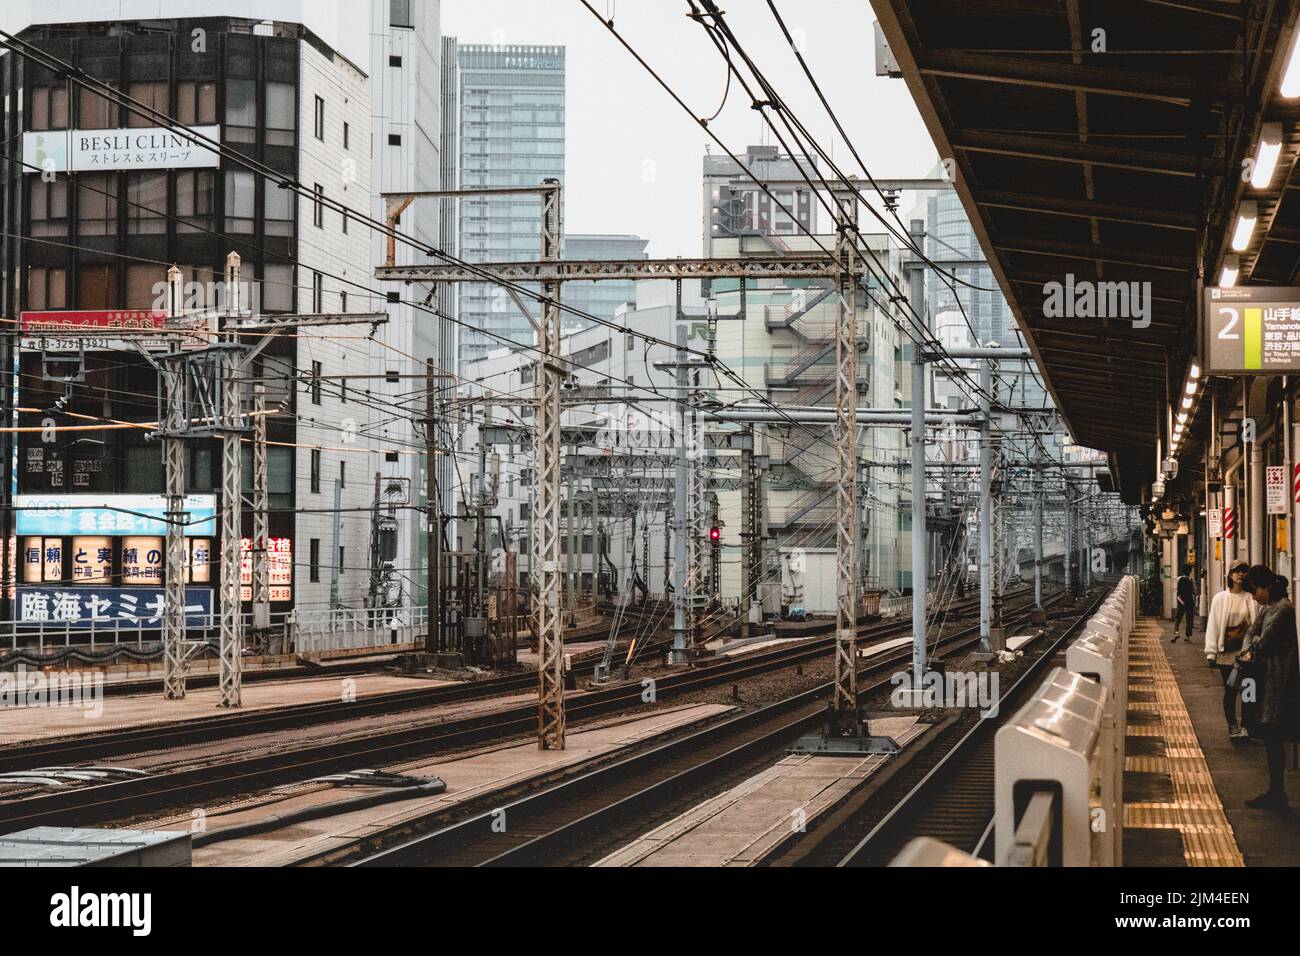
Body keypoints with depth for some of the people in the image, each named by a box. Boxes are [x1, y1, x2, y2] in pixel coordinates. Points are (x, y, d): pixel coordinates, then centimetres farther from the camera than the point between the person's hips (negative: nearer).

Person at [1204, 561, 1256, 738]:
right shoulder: (1220, 599, 2)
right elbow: (1212, 625, 1)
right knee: (1230, 691, 5)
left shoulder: (1250, 599, 1)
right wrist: (1211, 652, -5)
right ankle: (1232, 726, 14)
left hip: (1245, 653, 0)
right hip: (1226, 652, 0)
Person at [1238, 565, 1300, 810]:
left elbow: (1264, 642, -17)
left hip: (1278, 680, -10)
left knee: (1272, 737, -5)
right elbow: (1252, 633, 16)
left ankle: (1277, 794, 0)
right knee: (1271, 739, 12)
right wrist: (1249, 650, -4)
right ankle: (1276, 792, 18)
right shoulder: (1268, 607, 14)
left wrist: (1254, 644, 4)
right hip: (1268, 678, 10)